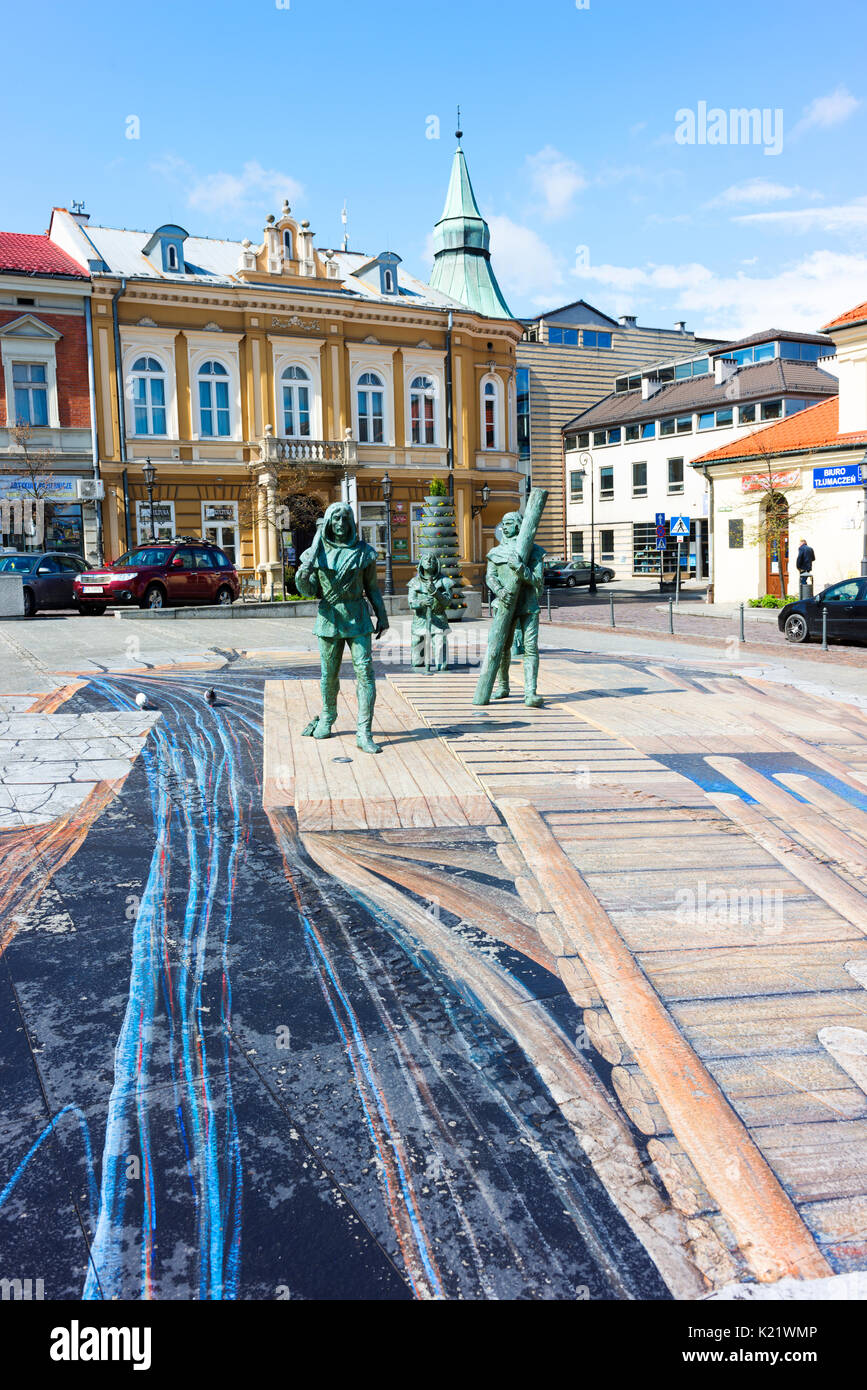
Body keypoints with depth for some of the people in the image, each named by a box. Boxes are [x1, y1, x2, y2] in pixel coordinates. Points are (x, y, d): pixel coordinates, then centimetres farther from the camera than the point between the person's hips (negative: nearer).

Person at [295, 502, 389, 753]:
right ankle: (327, 718, 35)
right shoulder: (317, 552, 2)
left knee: (365, 672, -9)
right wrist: (303, 575, -19)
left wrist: (382, 616, 7)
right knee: (329, 674, 9)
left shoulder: (363, 551, 1)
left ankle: (364, 734, -7)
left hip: (357, 618, -1)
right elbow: (308, 591, 2)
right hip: (329, 618, 1)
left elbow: (371, 586, 9)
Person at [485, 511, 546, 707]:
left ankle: (530, 693, -16)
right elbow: (490, 577, 0)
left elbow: (537, 581, -5)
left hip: (528, 605, -2)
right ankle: (502, 686, 27)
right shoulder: (496, 552, 10)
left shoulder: (533, 551, 3)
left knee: (530, 648, -11)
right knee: (502, 647, 8)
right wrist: (499, 589, -21)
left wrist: (522, 570, -23)